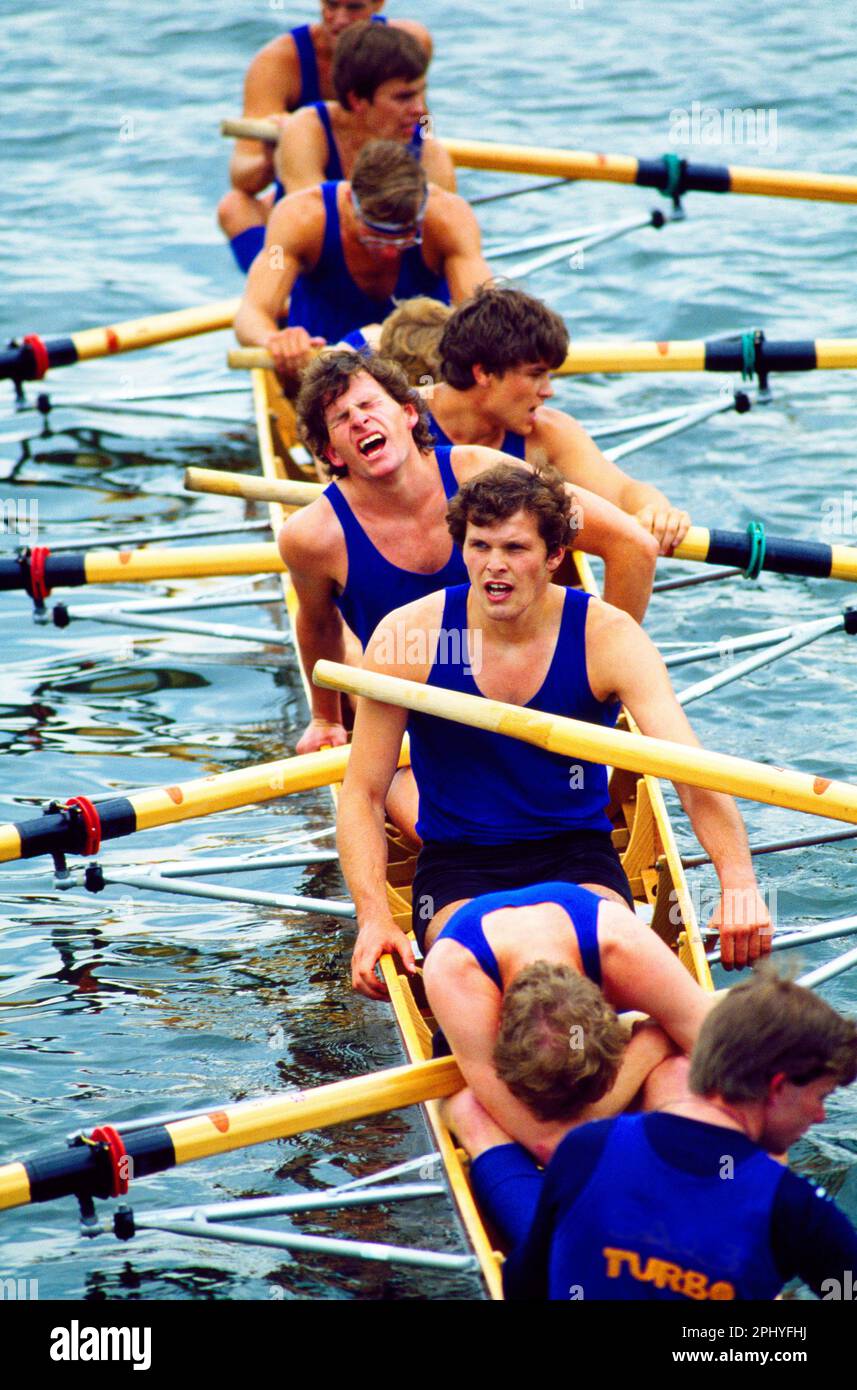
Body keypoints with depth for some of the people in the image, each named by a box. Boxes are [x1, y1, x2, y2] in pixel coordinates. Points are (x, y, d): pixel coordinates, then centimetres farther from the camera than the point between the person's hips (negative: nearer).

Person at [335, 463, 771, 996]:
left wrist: (740, 887, -39)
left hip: (578, 858, 1)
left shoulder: (607, 637, -9)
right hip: (457, 867, 0)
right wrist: (374, 918, -19)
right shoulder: (406, 636, -8)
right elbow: (363, 796, -3)